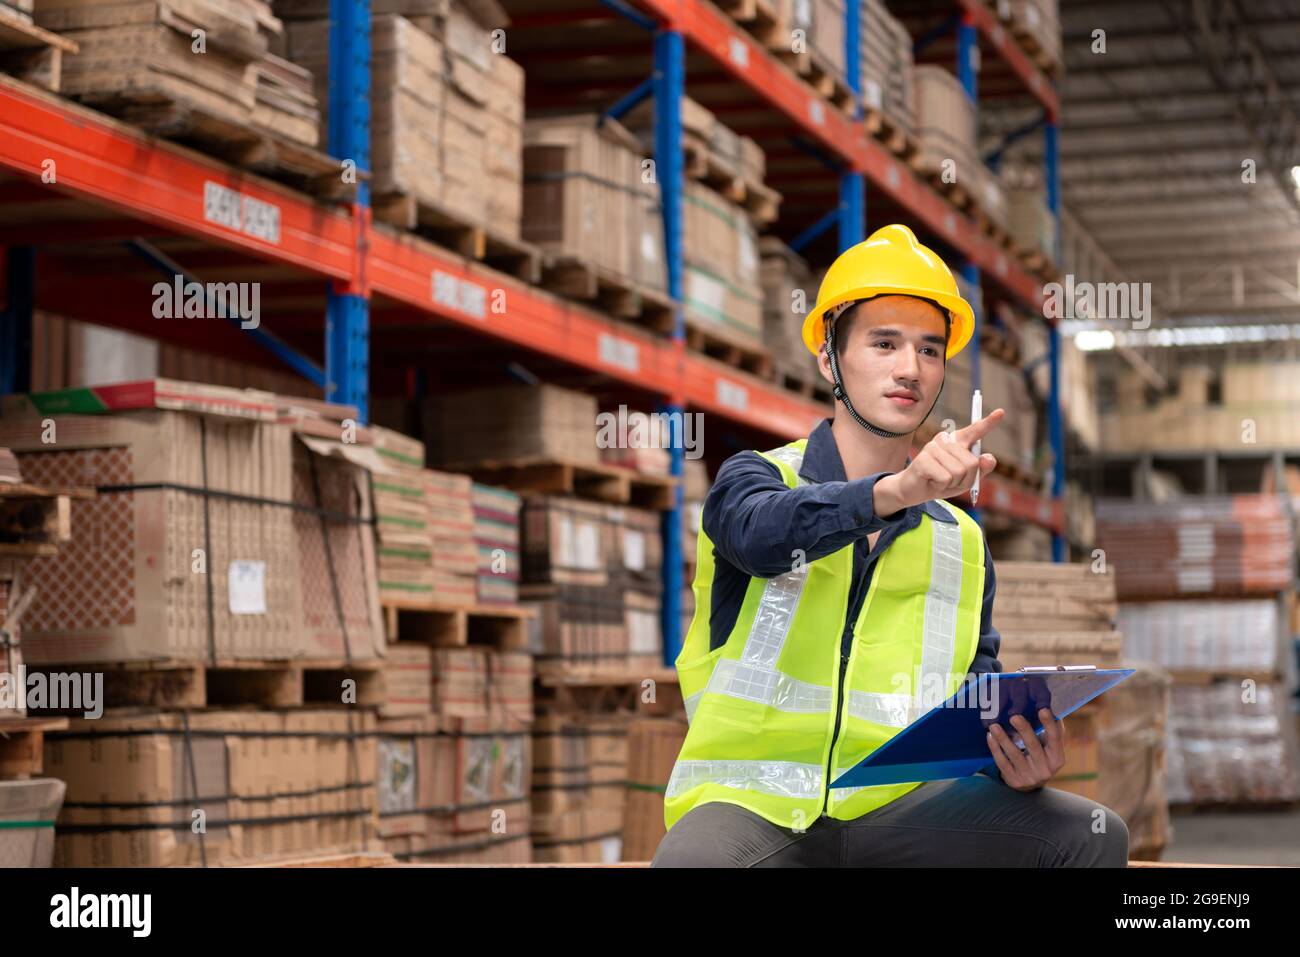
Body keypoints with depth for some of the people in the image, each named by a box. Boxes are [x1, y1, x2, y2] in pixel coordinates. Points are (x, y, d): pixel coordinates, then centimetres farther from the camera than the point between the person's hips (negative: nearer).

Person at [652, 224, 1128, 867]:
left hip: (892, 808, 4)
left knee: (1094, 835, -18)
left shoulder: (961, 543, 19)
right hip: (754, 802, -4)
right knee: (693, 860, -39)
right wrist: (896, 490, -36)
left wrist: (1016, 763, -9)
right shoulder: (756, 477, 8)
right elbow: (764, 534, -18)